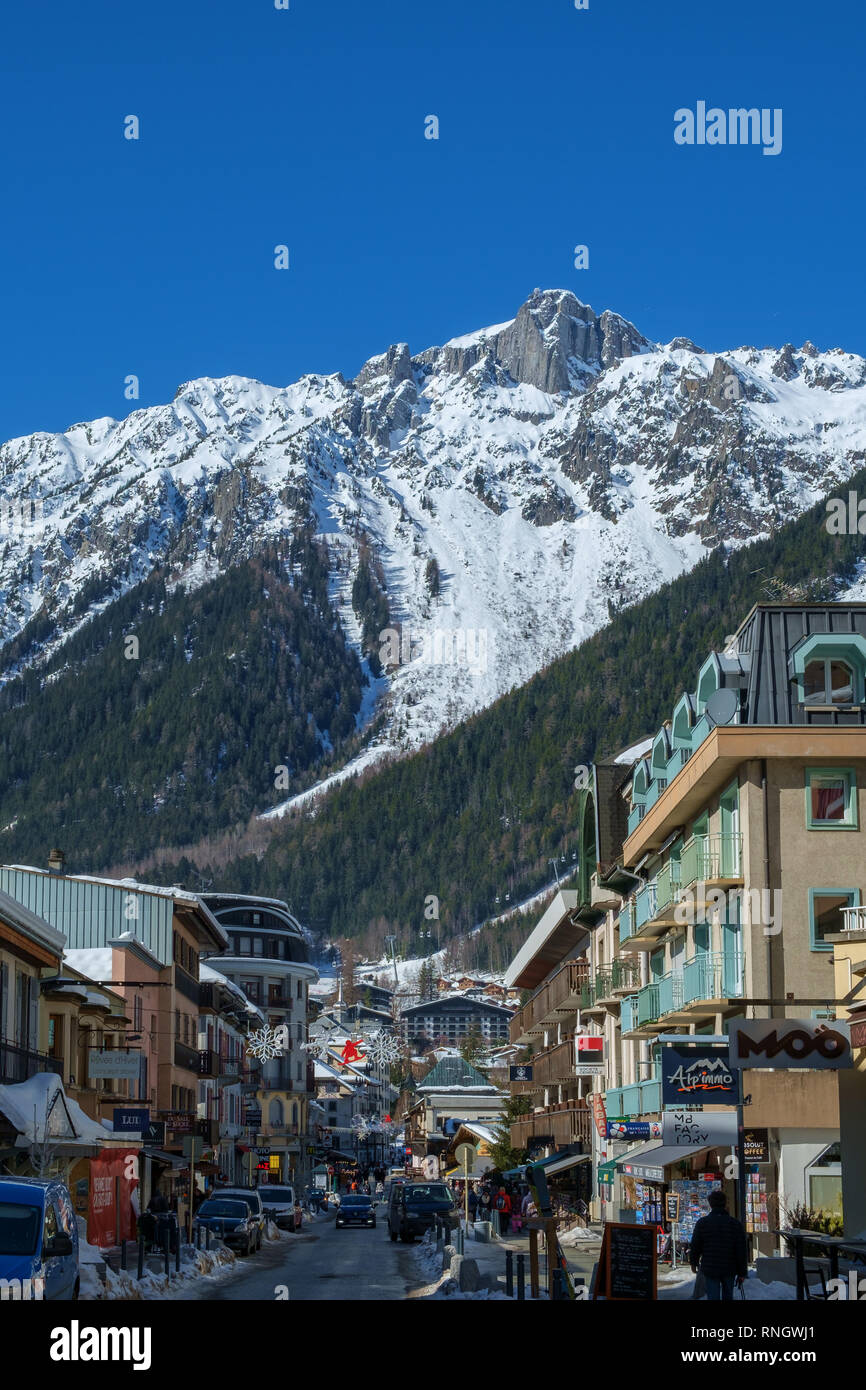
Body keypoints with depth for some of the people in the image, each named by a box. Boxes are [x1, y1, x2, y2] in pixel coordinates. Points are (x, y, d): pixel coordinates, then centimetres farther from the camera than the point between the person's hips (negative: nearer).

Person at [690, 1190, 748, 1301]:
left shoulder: (702, 1223, -7)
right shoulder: (736, 1224, -6)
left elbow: (695, 1246, 0)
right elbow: (742, 1251, -5)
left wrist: (693, 1263, 19)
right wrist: (742, 1273, 3)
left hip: (710, 1268, -1)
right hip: (729, 1269, 1)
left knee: (713, 1297, 1)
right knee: (727, 1297, 20)